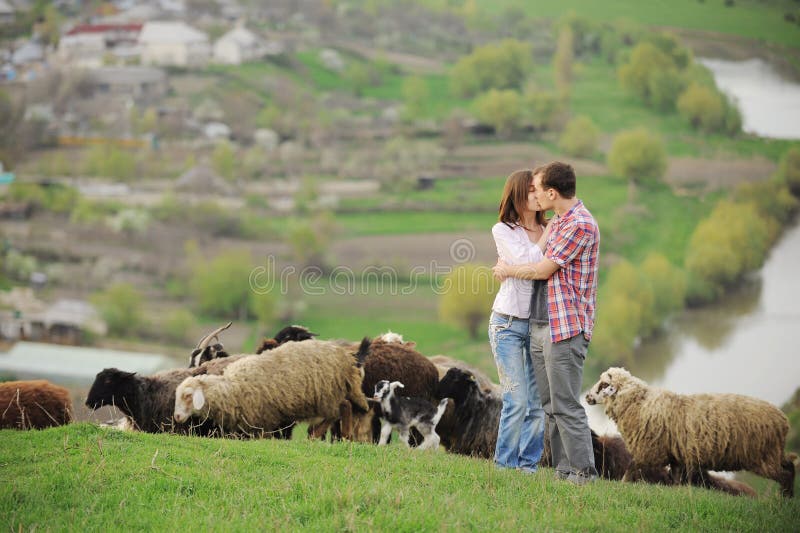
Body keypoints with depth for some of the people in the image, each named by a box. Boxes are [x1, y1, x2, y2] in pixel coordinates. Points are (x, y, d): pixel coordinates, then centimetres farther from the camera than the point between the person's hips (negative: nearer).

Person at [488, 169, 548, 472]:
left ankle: (529, 463, 10)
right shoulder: (503, 231, -2)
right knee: (517, 400, -9)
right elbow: (528, 262, -18)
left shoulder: (549, 230, 10)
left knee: (539, 401, 2)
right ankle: (505, 464, 1)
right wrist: (550, 234, -11)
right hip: (509, 324, -4)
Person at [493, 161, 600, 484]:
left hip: (566, 328, -10)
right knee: (550, 404, 10)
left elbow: (544, 270, -12)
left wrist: (508, 270, 3)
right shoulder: (557, 221, 16)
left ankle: (583, 472, -1)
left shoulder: (580, 225, -15)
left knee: (566, 406, -7)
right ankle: (562, 469, 15)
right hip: (541, 327, 10)